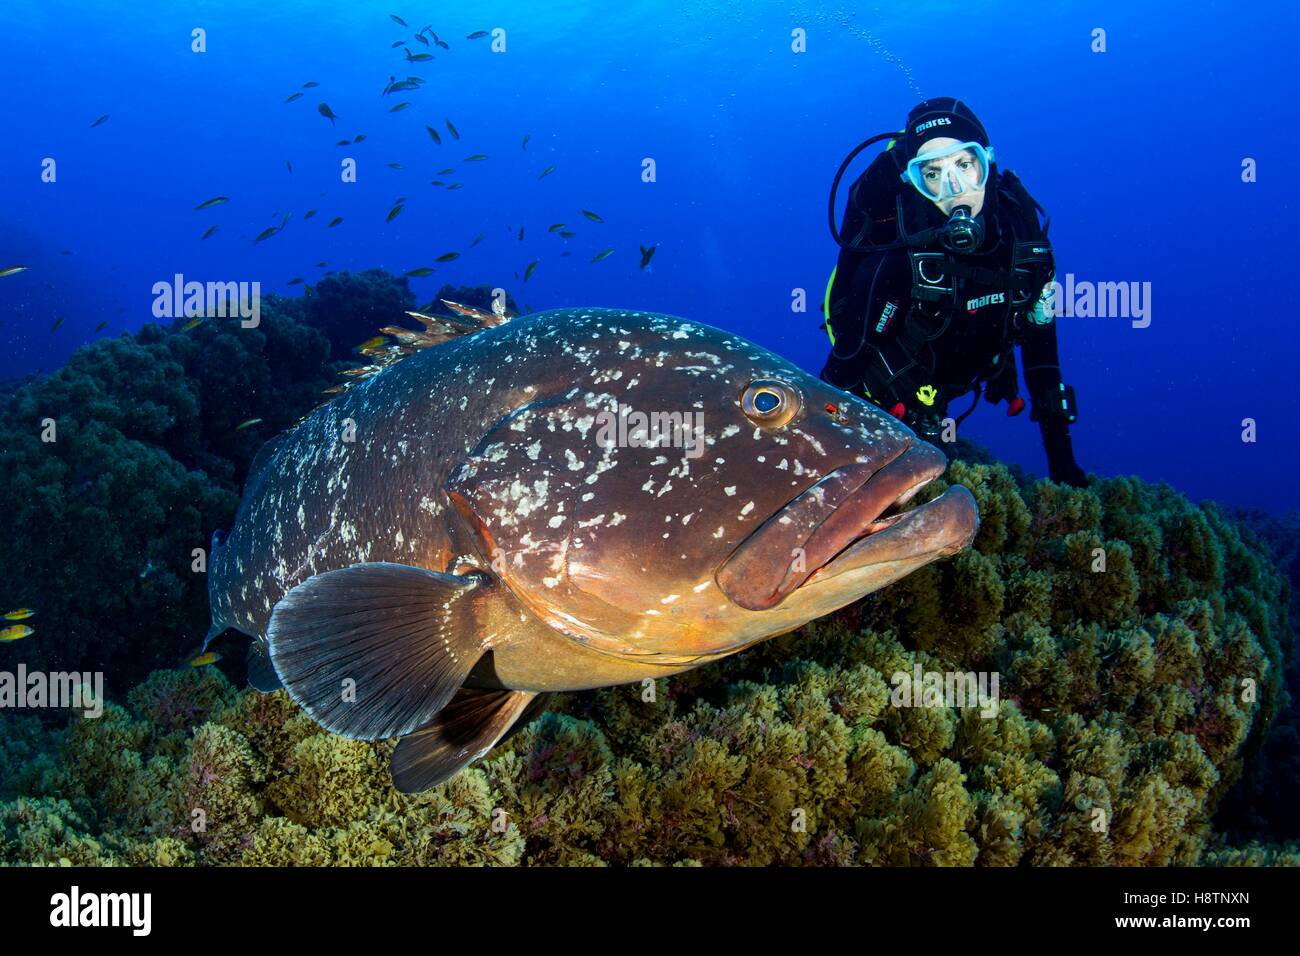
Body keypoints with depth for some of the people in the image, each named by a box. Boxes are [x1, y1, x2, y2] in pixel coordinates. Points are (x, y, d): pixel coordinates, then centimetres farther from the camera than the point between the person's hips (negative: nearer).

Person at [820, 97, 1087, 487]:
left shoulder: (1020, 226, -18)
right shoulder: (897, 259, -34)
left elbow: (1039, 337, -7)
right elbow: (852, 357, -26)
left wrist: (1060, 456, -6)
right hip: (879, 398, -5)